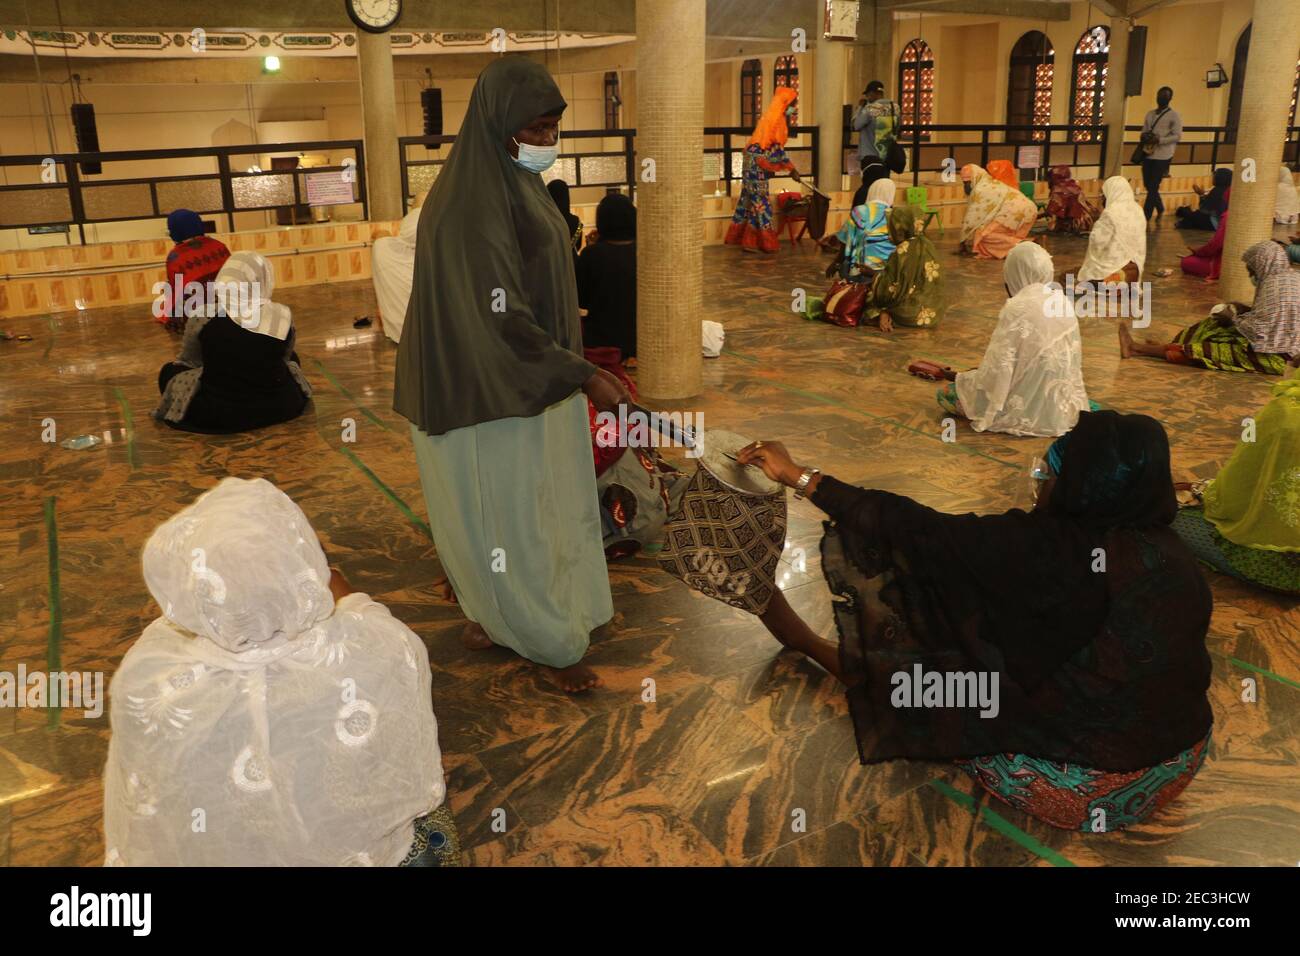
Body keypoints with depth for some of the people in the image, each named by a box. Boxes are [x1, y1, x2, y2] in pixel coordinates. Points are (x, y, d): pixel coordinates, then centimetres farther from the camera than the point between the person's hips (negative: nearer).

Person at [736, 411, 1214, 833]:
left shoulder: (1057, 546, -26)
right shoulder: (1170, 550, -3)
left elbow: (924, 533, -23)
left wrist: (800, 477, -15)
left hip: (1093, 789, -7)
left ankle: (809, 644, 35)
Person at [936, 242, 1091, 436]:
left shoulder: (1017, 309, -22)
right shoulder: (1063, 300, 0)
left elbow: (997, 371, -21)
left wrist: (958, 377, -3)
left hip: (1031, 409, -7)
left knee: (945, 393, 6)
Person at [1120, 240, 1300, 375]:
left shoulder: (1274, 283, -21)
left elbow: (1258, 329, -22)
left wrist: (1233, 317, -7)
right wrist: (1244, 311, 8)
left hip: (1271, 356, -9)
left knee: (1206, 349, -8)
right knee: (1212, 329, 9)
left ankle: (1137, 348, -6)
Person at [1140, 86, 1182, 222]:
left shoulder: (1174, 116, -5)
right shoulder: (1150, 114, 14)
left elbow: (1178, 136, -11)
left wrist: (1159, 140, -23)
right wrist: (1145, 137, -8)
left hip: (1162, 156, -6)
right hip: (1148, 154, 6)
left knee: (1153, 187, -5)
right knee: (1148, 185, 13)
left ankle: (1145, 217, 0)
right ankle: (1160, 209, 34)